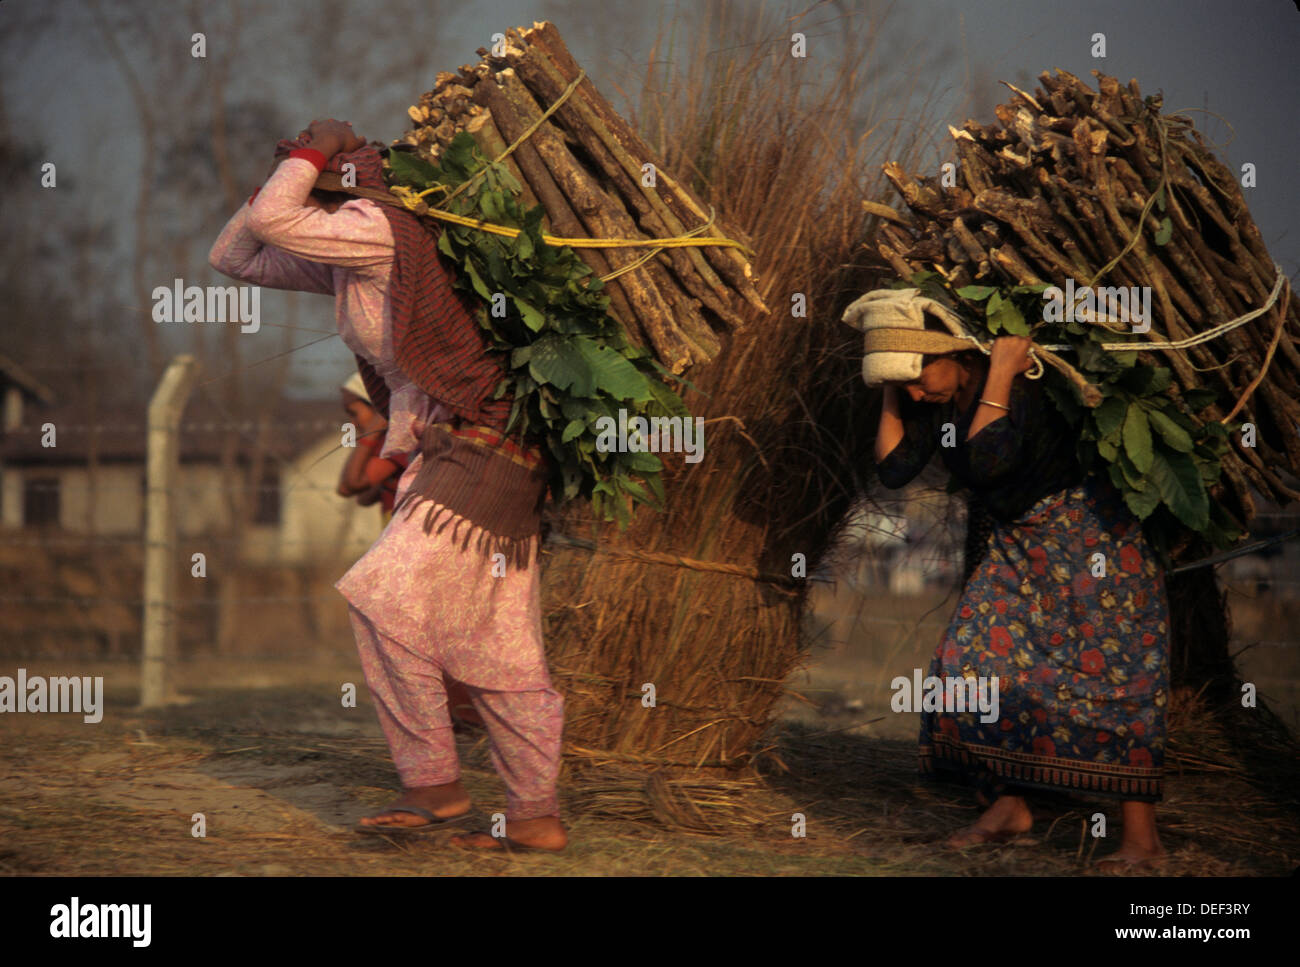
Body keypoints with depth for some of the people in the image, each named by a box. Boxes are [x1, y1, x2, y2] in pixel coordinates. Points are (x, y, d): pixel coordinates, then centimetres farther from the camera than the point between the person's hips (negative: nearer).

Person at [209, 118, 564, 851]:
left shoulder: (379, 232, -11)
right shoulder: (342, 259, 16)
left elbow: (272, 221, -19)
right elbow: (233, 255, 23)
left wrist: (309, 157, -3)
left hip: (477, 451, -10)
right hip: (453, 459, 10)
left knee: (387, 600, -13)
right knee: (500, 648, 8)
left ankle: (433, 785, -4)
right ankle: (538, 816, 10)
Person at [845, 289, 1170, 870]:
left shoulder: (1023, 382, -22)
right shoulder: (933, 401, 1)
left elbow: (988, 461, -35)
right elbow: (894, 468, -3)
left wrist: (999, 374, -30)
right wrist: (890, 394, -6)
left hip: (1085, 538, -8)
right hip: (1012, 549, 8)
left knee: (1107, 674, -11)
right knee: (974, 664, -1)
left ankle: (1141, 837, -9)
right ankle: (1008, 808, 12)